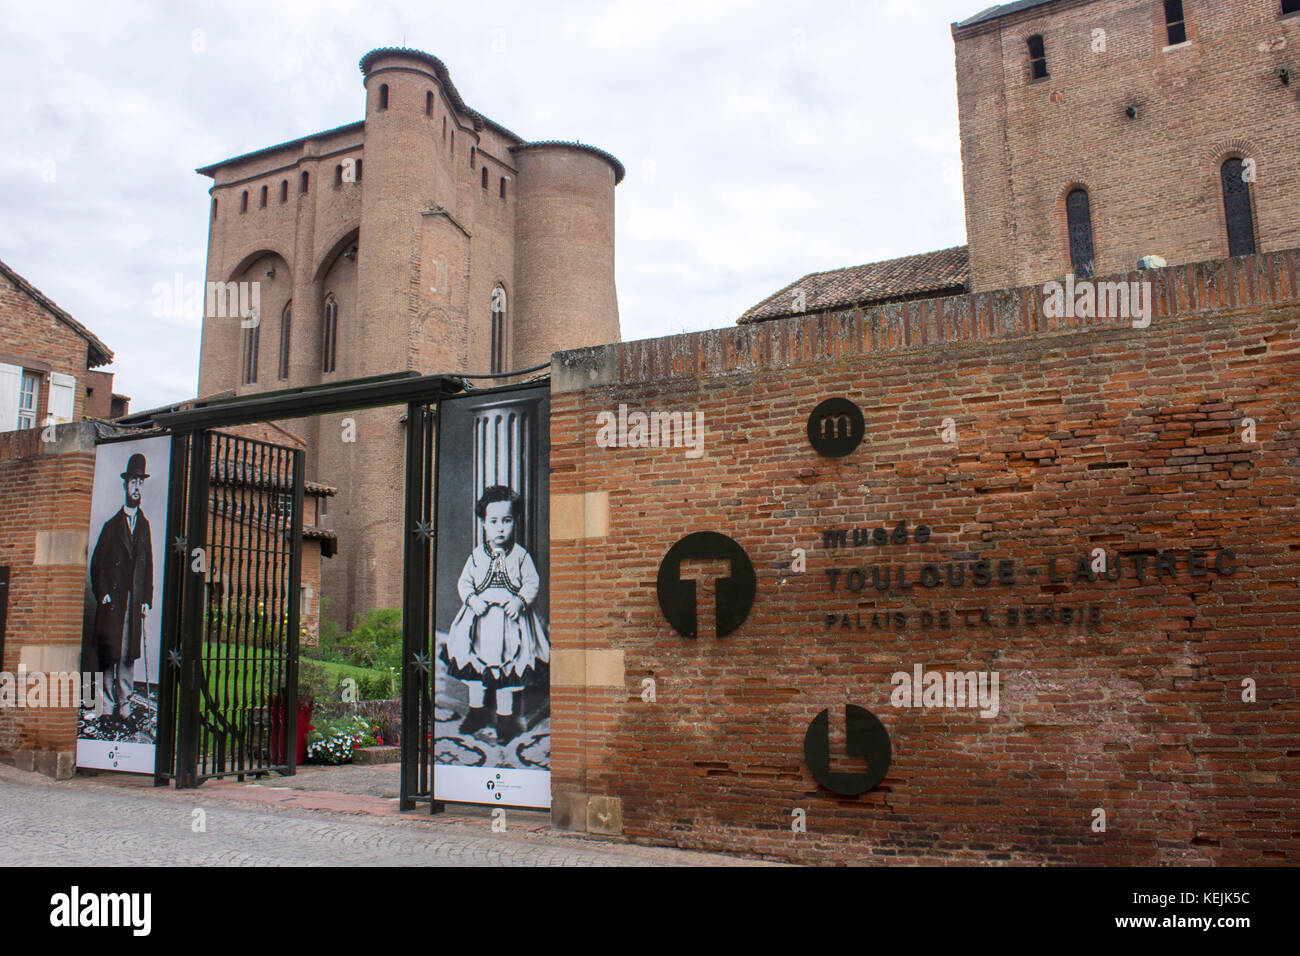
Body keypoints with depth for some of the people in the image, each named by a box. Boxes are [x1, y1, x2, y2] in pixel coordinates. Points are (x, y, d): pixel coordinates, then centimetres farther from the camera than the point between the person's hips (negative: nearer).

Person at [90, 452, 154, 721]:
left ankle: (124, 708, 8)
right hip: (111, 600, -2)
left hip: (134, 602, 2)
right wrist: (102, 592, -8)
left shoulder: (144, 525, 14)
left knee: (128, 656, 3)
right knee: (108, 657, -1)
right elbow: (97, 563, 4)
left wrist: (147, 599, 6)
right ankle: (108, 707, 6)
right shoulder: (111, 525, 7)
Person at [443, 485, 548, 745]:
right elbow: (464, 582, 5)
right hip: (480, 618, 2)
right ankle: (477, 709, 32)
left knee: (508, 667, 3)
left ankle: (505, 716, 18)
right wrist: (472, 598, -13)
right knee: (474, 664, 12)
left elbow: (533, 582, -3)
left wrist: (520, 600, -19)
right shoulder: (476, 555, 0)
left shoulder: (520, 555, -5)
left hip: (510, 620, -2)